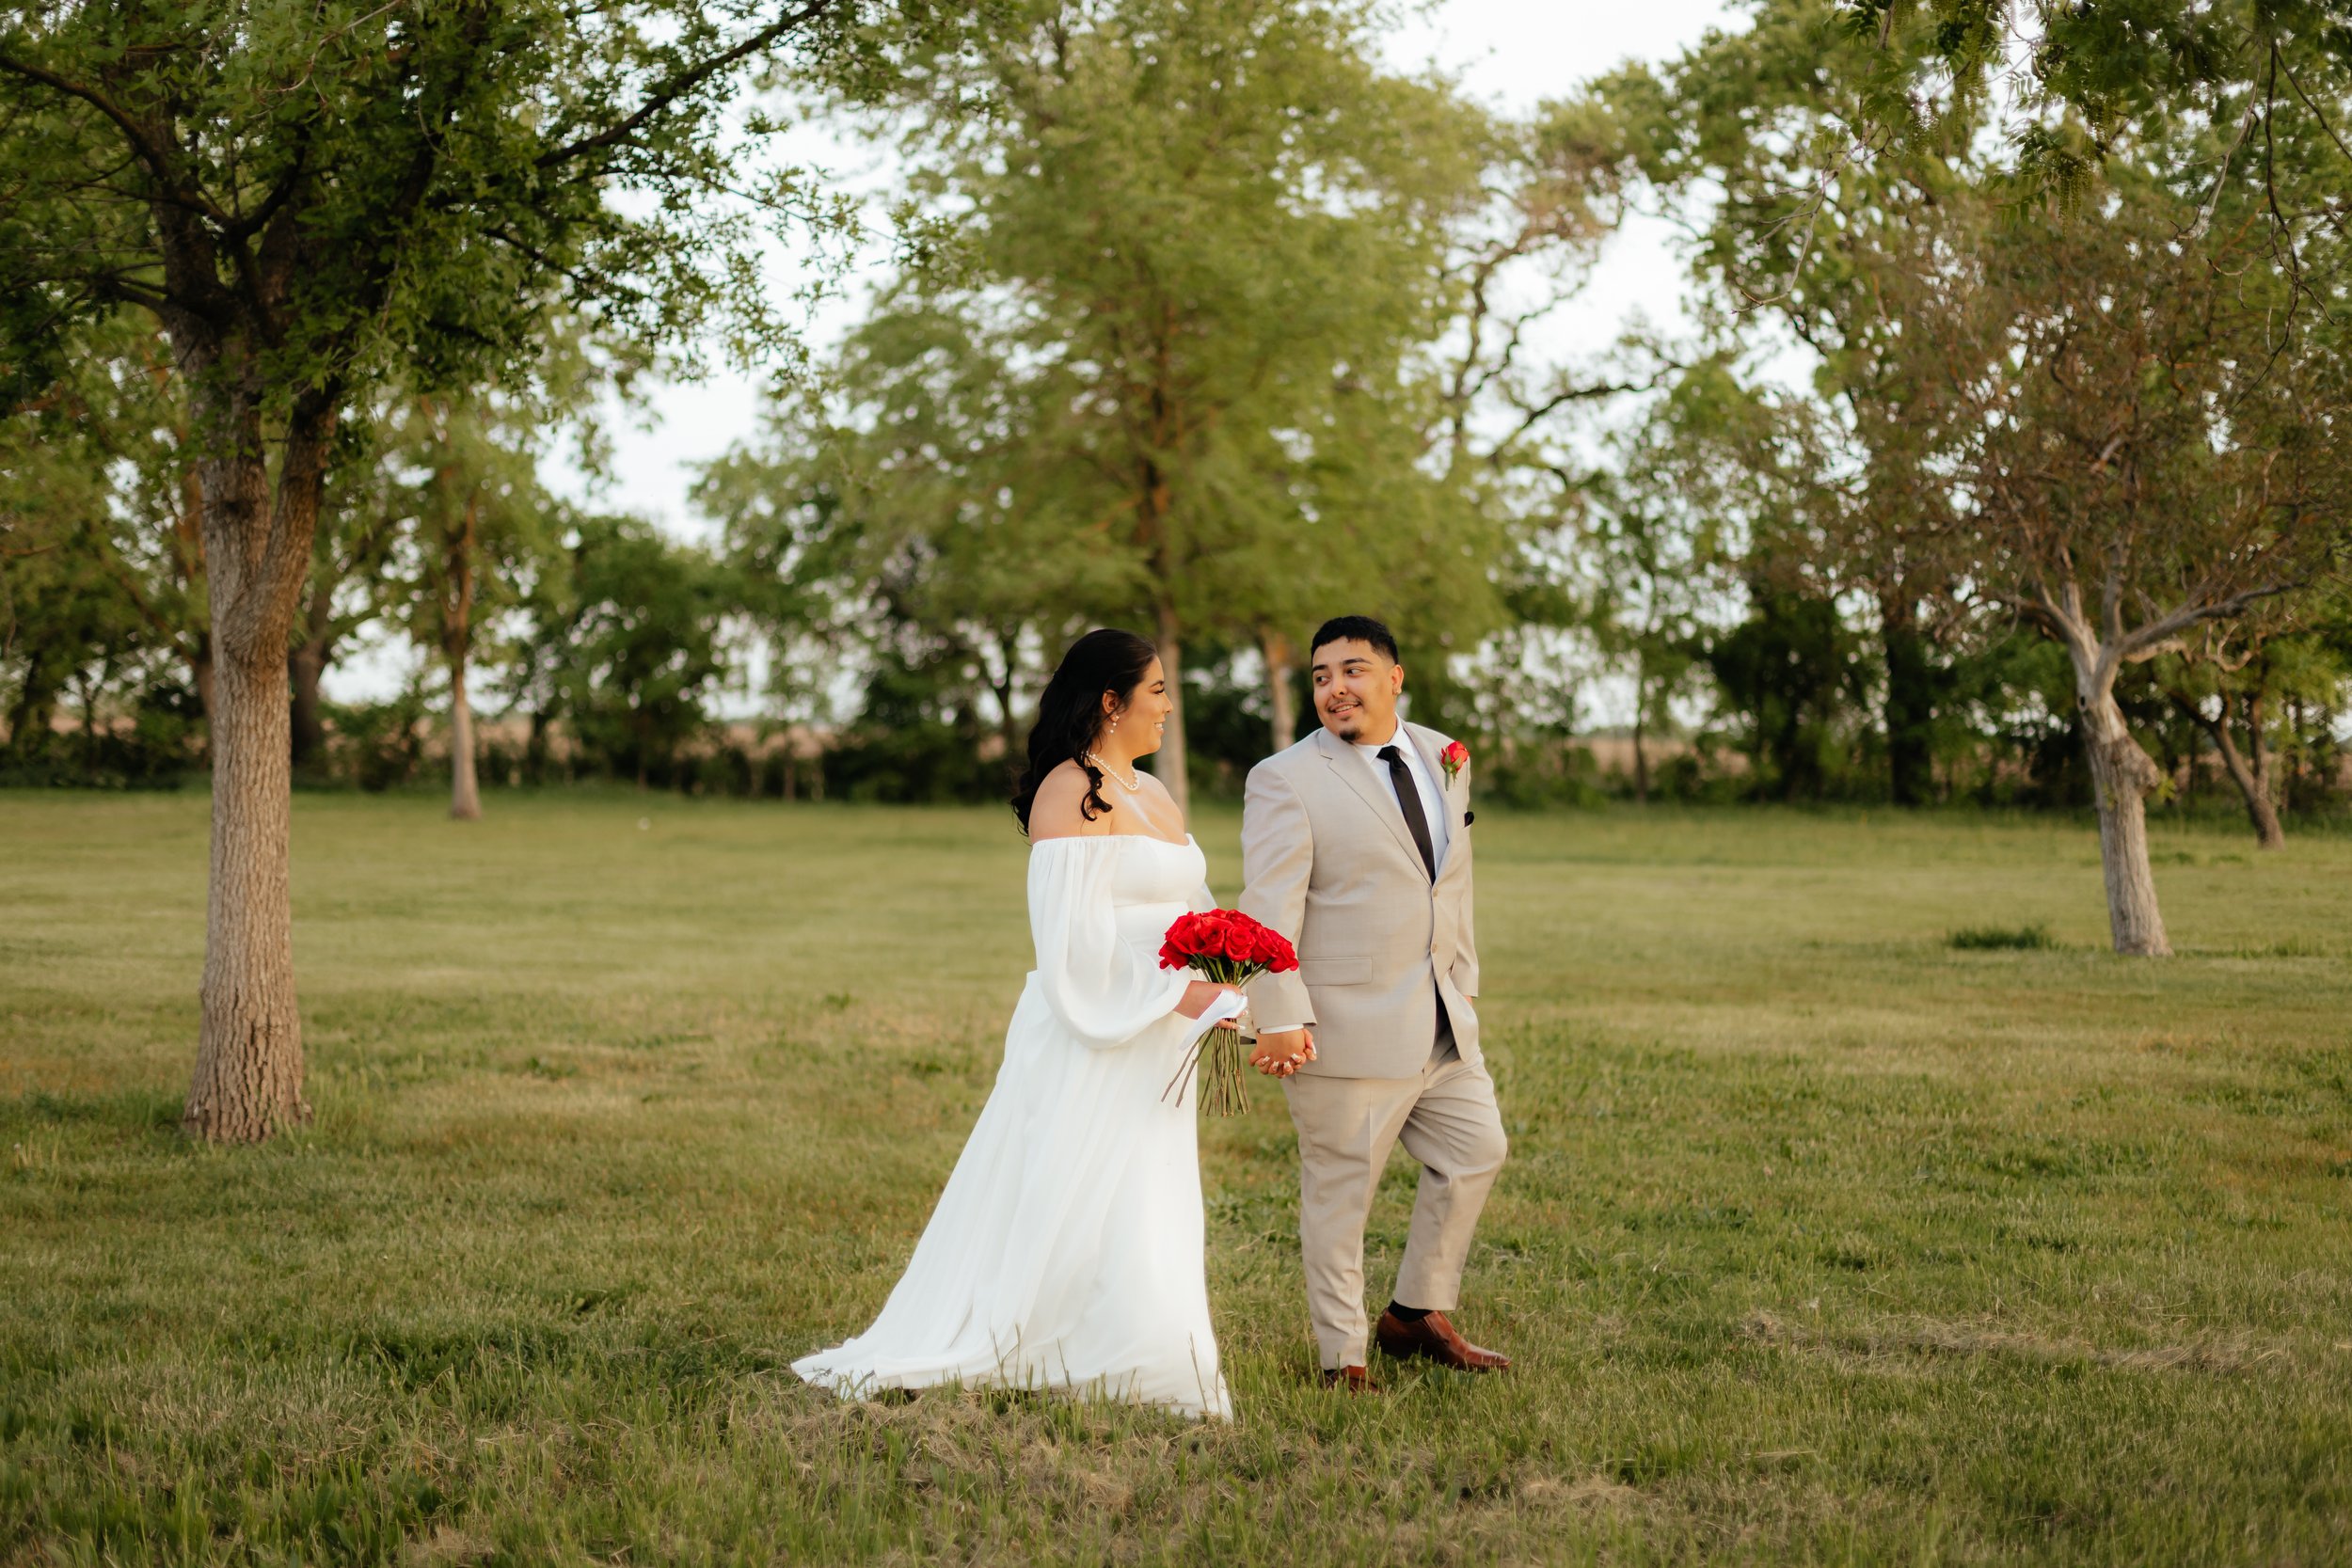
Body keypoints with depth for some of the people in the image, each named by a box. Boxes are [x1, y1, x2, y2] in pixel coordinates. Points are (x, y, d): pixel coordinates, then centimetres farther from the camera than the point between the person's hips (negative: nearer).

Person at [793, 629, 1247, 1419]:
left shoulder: (1154, 795, 15)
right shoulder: (1072, 793, -13)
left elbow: (1191, 909, 19)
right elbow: (1076, 934, -19)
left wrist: (1217, 987, 1)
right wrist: (1174, 991, -22)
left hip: (1154, 1044, 9)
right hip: (1091, 1036, -9)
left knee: (1145, 1214, 11)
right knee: (1069, 1200, -7)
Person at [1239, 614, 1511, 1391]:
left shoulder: (1443, 759, 10)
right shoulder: (1286, 781, -10)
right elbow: (1270, 910, -16)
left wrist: (1462, 975, 20)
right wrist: (1279, 1018, -23)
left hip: (1442, 1020, 7)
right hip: (1348, 1026, -7)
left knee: (1476, 1152, 14)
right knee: (1340, 1189, 1)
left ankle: (1416, 1315, 29)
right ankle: (1344, 1357, 14)